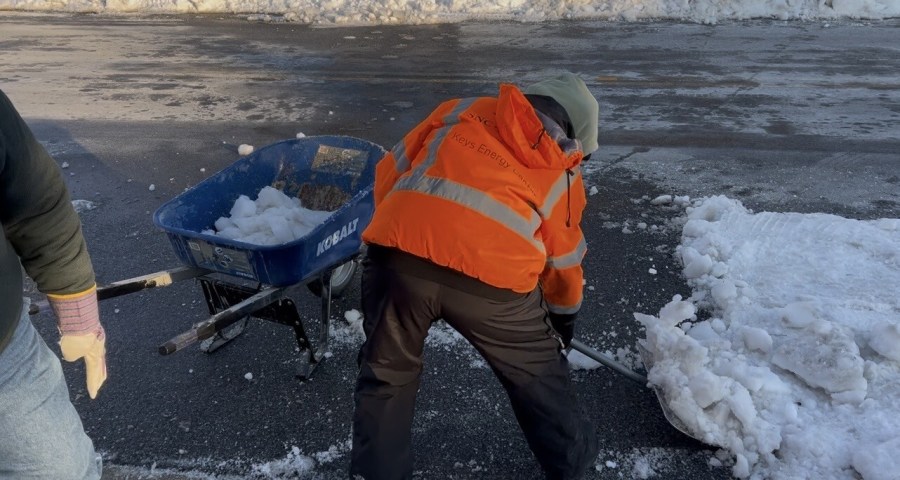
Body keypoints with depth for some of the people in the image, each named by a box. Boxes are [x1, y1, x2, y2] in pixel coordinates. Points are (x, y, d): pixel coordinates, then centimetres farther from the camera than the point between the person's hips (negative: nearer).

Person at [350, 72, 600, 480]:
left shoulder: (462, 110, 26)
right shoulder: (561, 171, 23)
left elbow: (390, 171, 22)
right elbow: (563, 261, 30)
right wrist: (564, 318, 47)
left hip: (397, 256, 1)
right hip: (489, 278, 0)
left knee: (386, 376, 25)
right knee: (538, 375, 26)